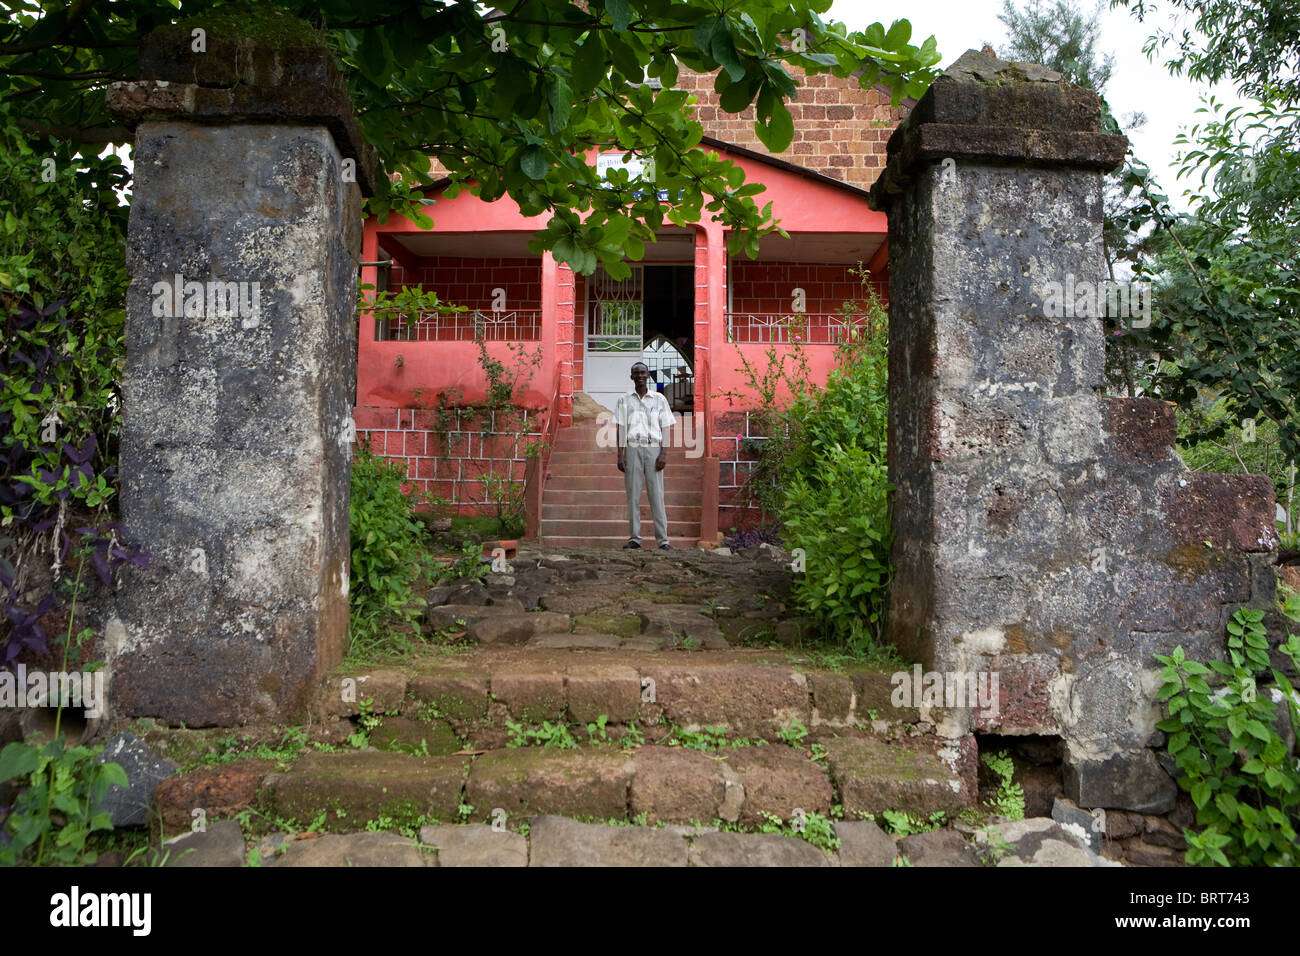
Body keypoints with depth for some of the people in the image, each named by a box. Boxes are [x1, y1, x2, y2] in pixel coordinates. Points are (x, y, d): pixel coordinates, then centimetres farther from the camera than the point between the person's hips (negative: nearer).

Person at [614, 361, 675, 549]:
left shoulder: (659, 399, 9)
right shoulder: (624, 400, 11)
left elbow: (666, 428, 6)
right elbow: (621, 429, 8)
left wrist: (664, 453, -5)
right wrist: (620, 455, -1)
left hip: (653, 449, -1)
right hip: (632, 449, 1)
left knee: (656, 494, -6)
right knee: (633, 494, -1)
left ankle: (663, 539, -5)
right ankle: (634, 538, 3)